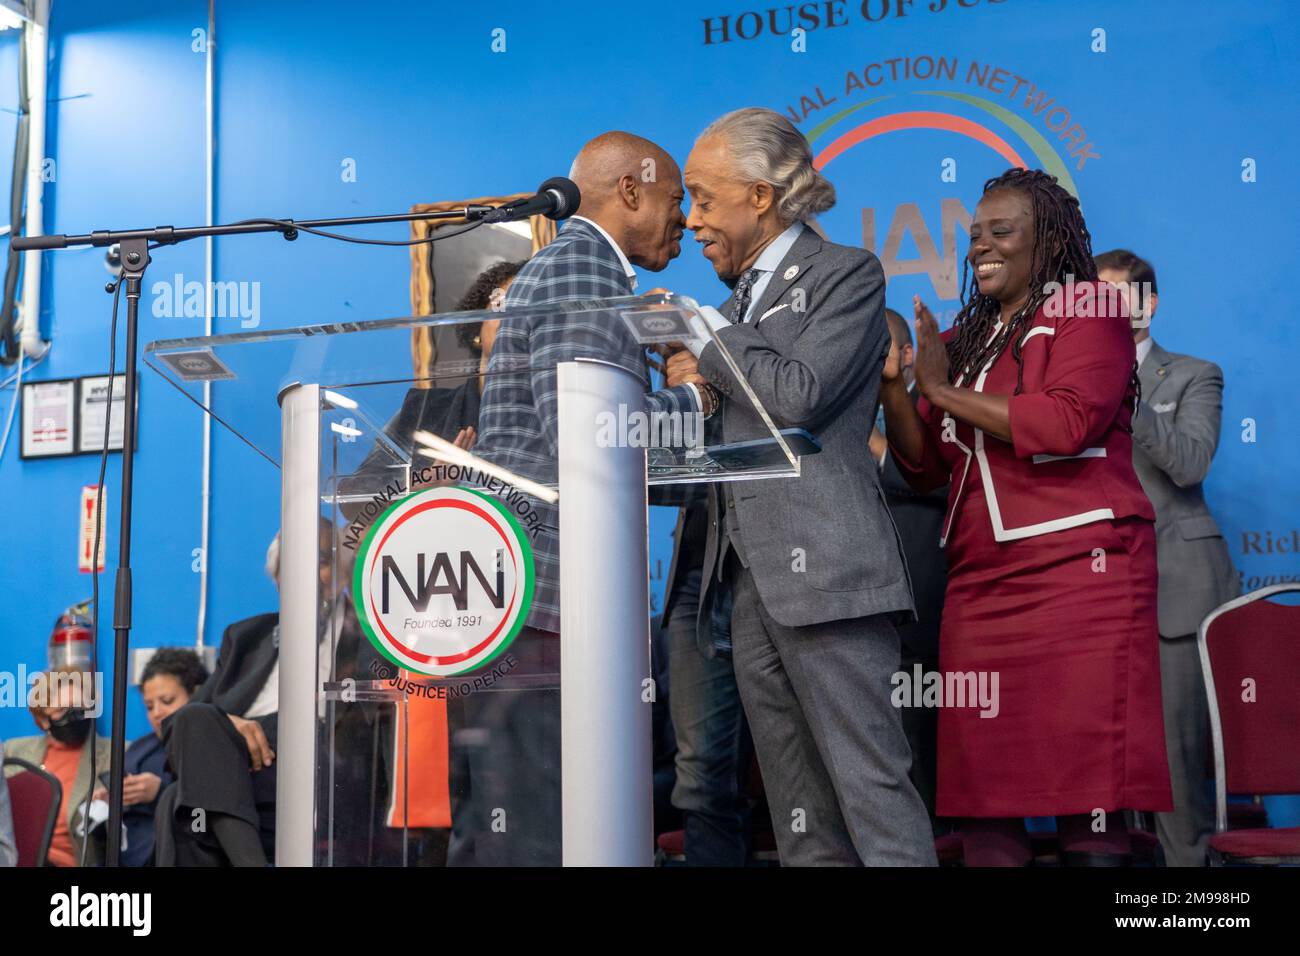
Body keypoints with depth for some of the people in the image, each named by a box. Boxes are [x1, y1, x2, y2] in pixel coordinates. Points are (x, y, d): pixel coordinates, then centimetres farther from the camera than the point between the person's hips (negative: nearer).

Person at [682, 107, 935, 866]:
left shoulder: (847, 273, 1)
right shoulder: (741, 300, 24)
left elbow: (799, 395, -14)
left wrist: (708, 333, -3)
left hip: (826, 572, -8)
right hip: (751, 581, 8)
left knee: (871, 788, -9)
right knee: (801, 817, 8)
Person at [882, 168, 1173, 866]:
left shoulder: (1088, 310, 1)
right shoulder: (969, 335, 19)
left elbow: (1066, 422, -17)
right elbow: (928, 464, 17)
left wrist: (944, 389, -8)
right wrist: (890, 385, 1)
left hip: (1079, 569, -6)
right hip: (982, 581, 6)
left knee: (1087, 778, -7)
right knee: (983, 785, 3)